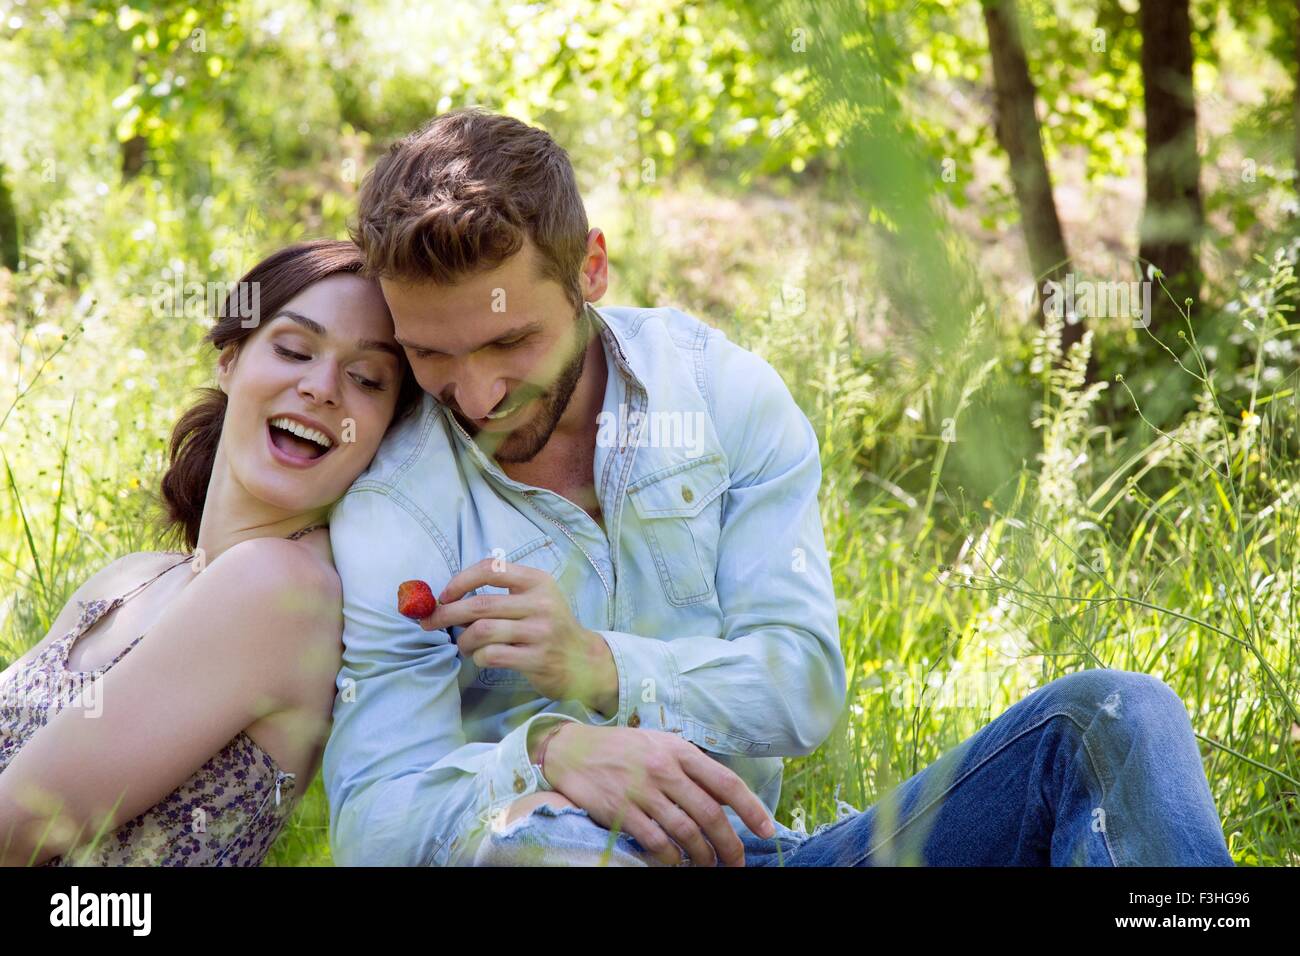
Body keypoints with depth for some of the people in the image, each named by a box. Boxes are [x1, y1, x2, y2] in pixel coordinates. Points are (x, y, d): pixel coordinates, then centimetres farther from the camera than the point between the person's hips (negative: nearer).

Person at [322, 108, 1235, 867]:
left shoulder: (723, 391, 2)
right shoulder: (389, 516, -5)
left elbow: (805, 681, -4)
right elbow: (370, 820, -13)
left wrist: (603, 668, -22)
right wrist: (547, 750, -33)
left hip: (759, 847, 3)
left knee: (1112, 720, -16)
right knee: (523, 833, -42)